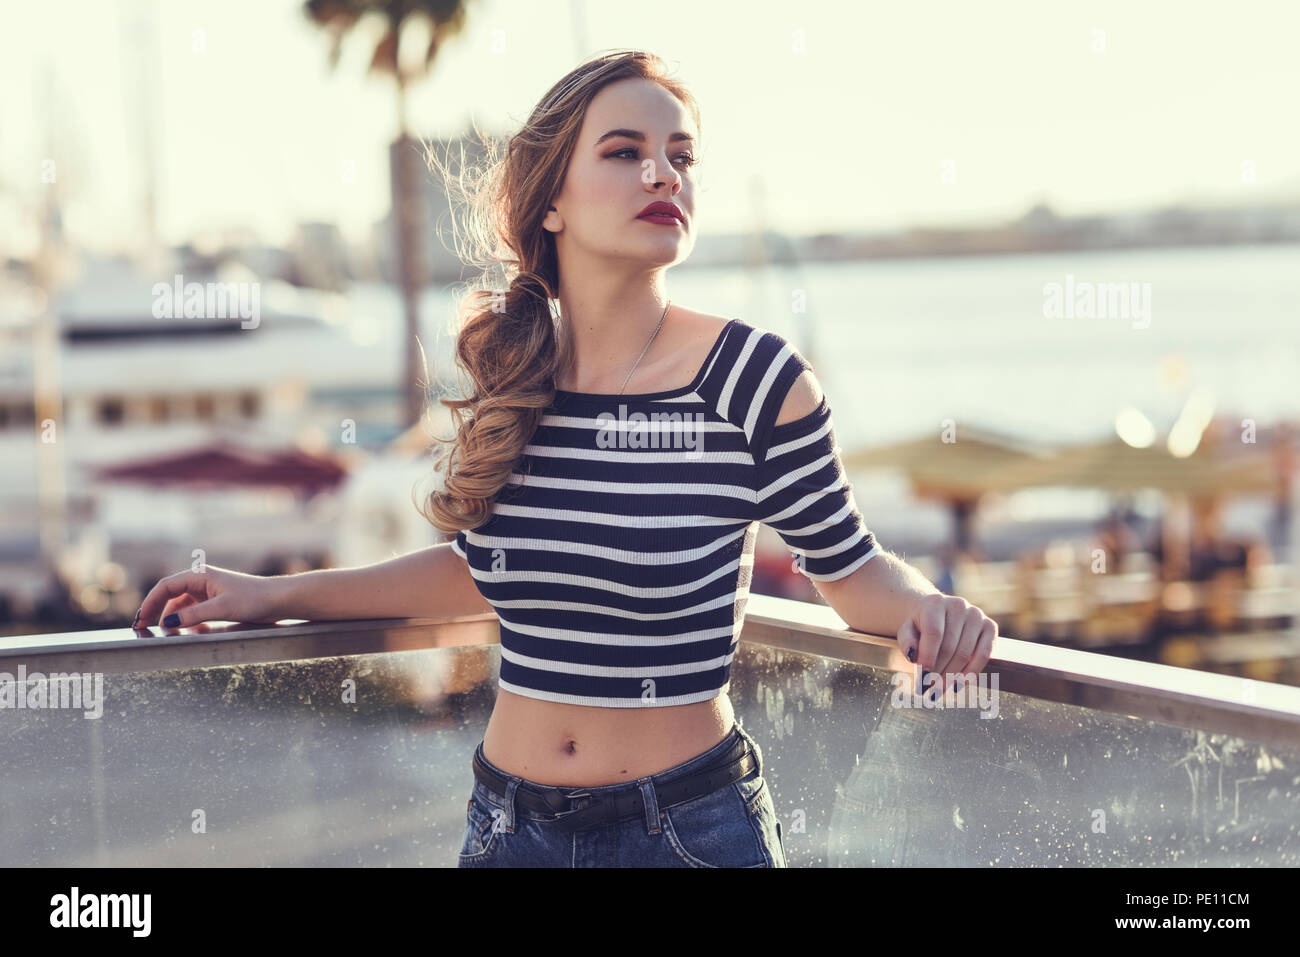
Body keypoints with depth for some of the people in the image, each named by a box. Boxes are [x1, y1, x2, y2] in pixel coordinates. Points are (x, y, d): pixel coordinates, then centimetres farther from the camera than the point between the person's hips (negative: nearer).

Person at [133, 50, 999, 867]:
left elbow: (848, 567, 1)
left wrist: (921, 605, -20)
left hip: (690, 827, -3)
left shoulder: (756, 381, -12)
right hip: (511, 825, 4)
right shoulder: (504, 380, 0)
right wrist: (273, 595, 19)